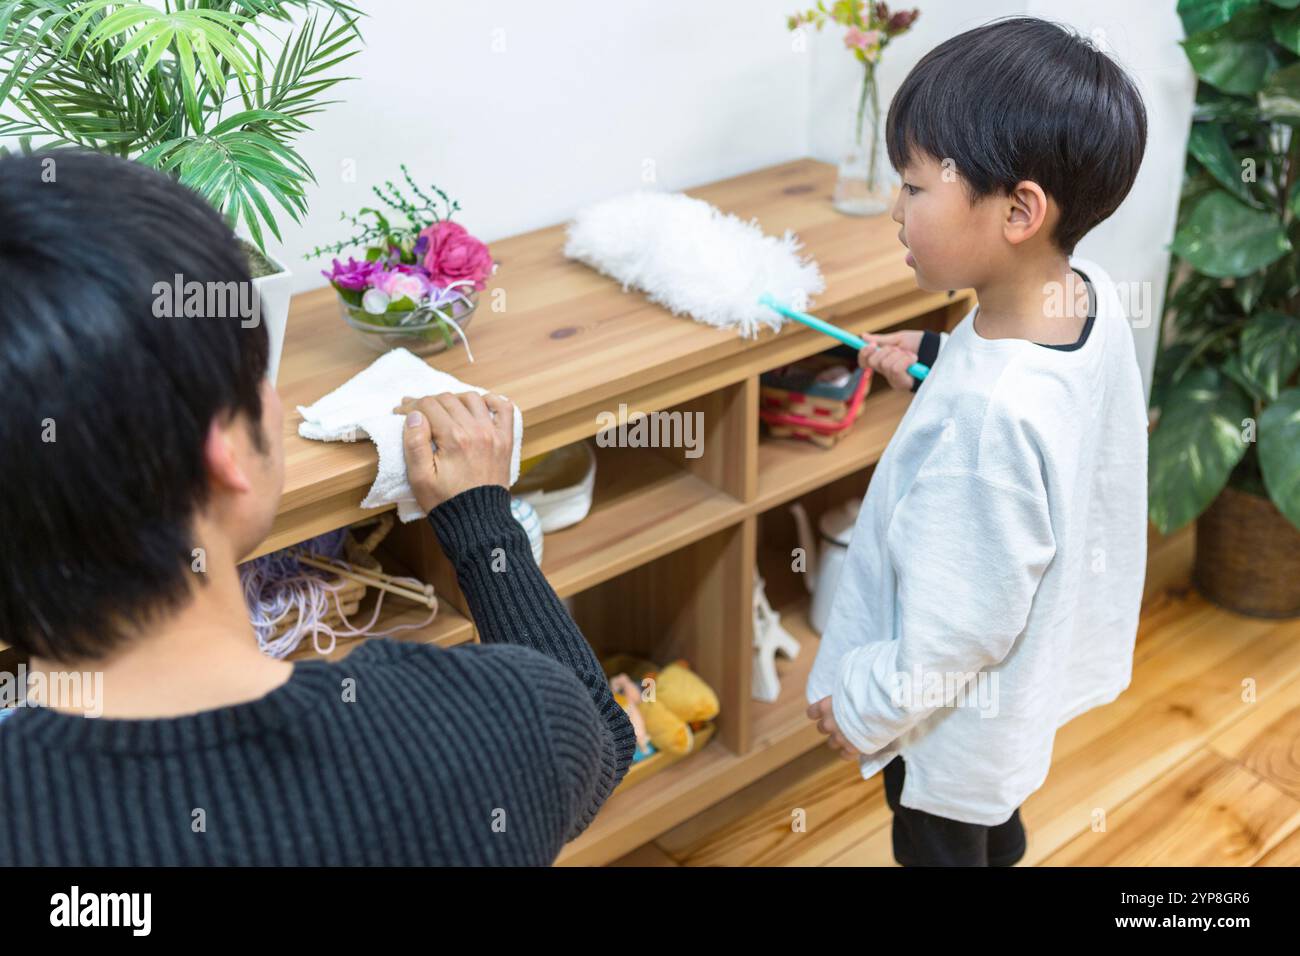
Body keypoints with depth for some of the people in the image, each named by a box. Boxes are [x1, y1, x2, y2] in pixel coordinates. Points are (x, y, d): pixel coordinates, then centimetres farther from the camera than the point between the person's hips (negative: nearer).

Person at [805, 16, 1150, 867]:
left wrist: (867, 709, -15)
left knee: (938, 840, 22)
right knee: (993, 826, 34)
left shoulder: (986, 417, -41)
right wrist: (938, 363, -1)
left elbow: (959, 627, -30)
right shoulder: (1090, 294, -16)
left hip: (951, 711, -7)